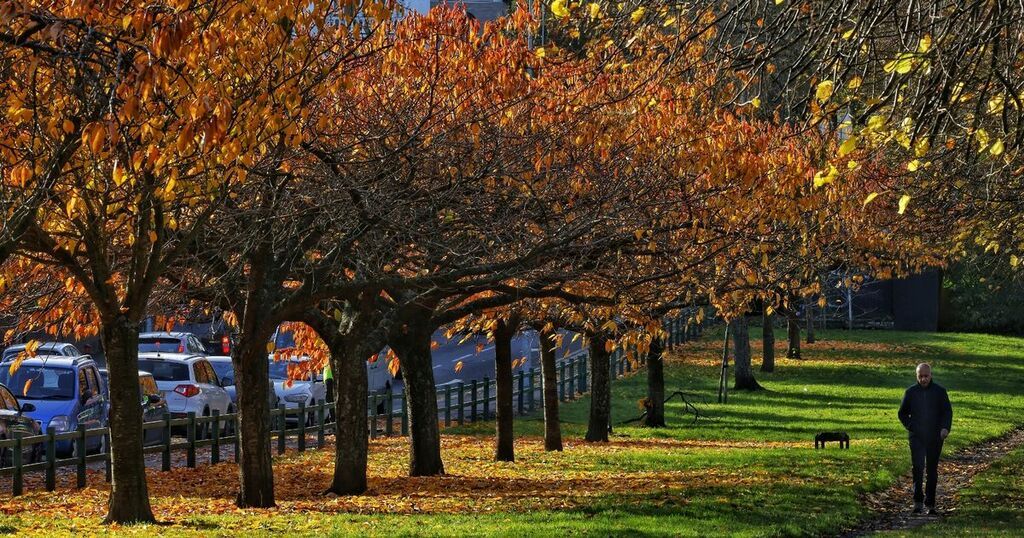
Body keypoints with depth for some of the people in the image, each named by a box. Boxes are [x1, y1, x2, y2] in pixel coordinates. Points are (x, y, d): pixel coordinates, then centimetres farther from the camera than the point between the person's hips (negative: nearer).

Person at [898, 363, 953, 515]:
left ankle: (930, 504, 11)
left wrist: (945, 428, -12)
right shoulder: (911, 392, 5)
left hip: (935, 437, 1)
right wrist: (910, 426, 0)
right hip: (917, 437, -1)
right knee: (918, 466, -16)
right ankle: (918, 501, -14)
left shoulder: (940, 391, 4)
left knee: (932, 469, 5)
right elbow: (902, 413, 14)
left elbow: (947, 411, 5)